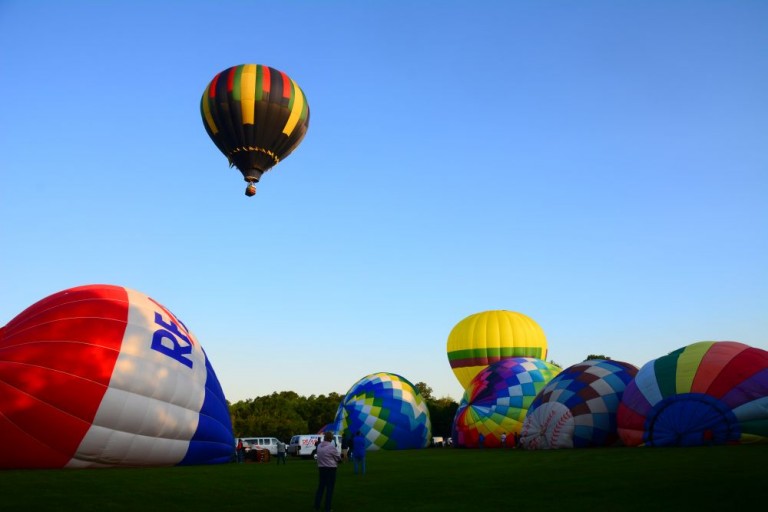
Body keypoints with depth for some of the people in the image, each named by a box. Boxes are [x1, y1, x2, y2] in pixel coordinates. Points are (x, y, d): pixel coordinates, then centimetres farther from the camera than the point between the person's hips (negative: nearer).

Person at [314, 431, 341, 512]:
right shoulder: (332, 446, -15)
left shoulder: (319, 446, 3)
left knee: (321, 487, 15)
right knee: (329, 488, 3)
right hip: (331, 468, -6)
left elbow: (319, 456, 9)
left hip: (321, 468, 6)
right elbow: (338, 458, -5)